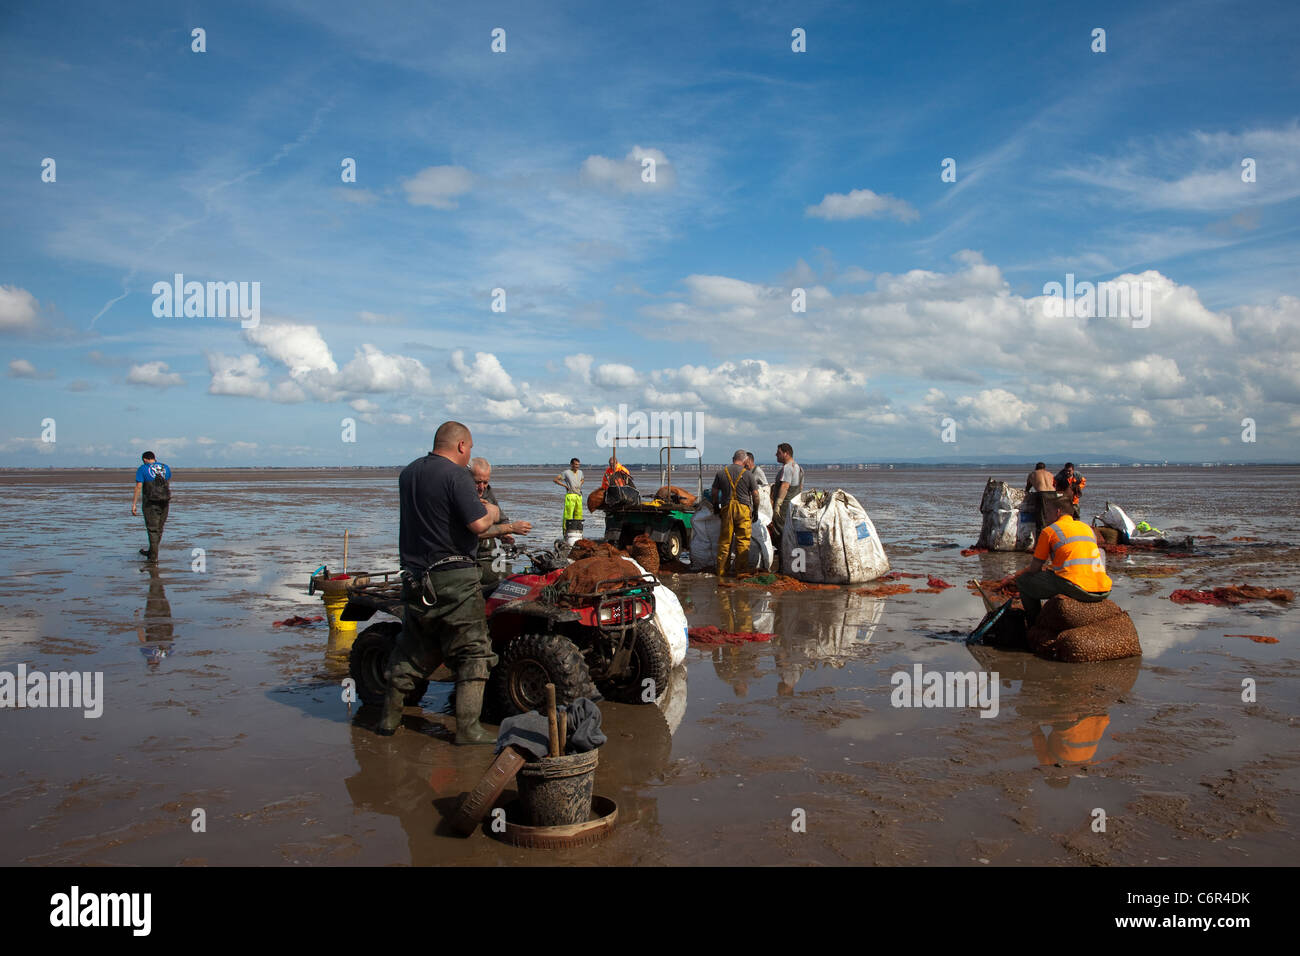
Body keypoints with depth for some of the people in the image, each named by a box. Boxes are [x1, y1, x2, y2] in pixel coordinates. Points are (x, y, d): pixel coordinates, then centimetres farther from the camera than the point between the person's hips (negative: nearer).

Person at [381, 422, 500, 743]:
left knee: (411, 650, 20)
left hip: (415, 575, 7)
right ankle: (468, 728, 0)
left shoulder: (408, 473, 11)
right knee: (472, 653, 1)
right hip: (453, 578, -7)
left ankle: (390, 717, 26)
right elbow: (478, 524, -19)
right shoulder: (455, 475, -13)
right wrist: (491, 512, 2)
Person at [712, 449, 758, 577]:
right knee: (743, 541, 3)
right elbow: (755, 494, 1)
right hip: (743, 509, -2)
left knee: (724, 541, 8)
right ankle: (741, 570, 4)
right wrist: (755, 510, 12)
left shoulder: (721, 473, 5)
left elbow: (714, 492, 11)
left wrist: (716, 506, 24)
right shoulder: (748, 474, -1)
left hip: (726, 509, 2)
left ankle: (721, 571, 11)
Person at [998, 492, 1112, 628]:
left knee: (1023, 581, 9)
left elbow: (1034, 568, 7)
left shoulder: (1049, 531, 5)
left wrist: (1015, 576, 27)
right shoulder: (1087, 528, 24)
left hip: (1075, 588, -7)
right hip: (1103, 592, 7)